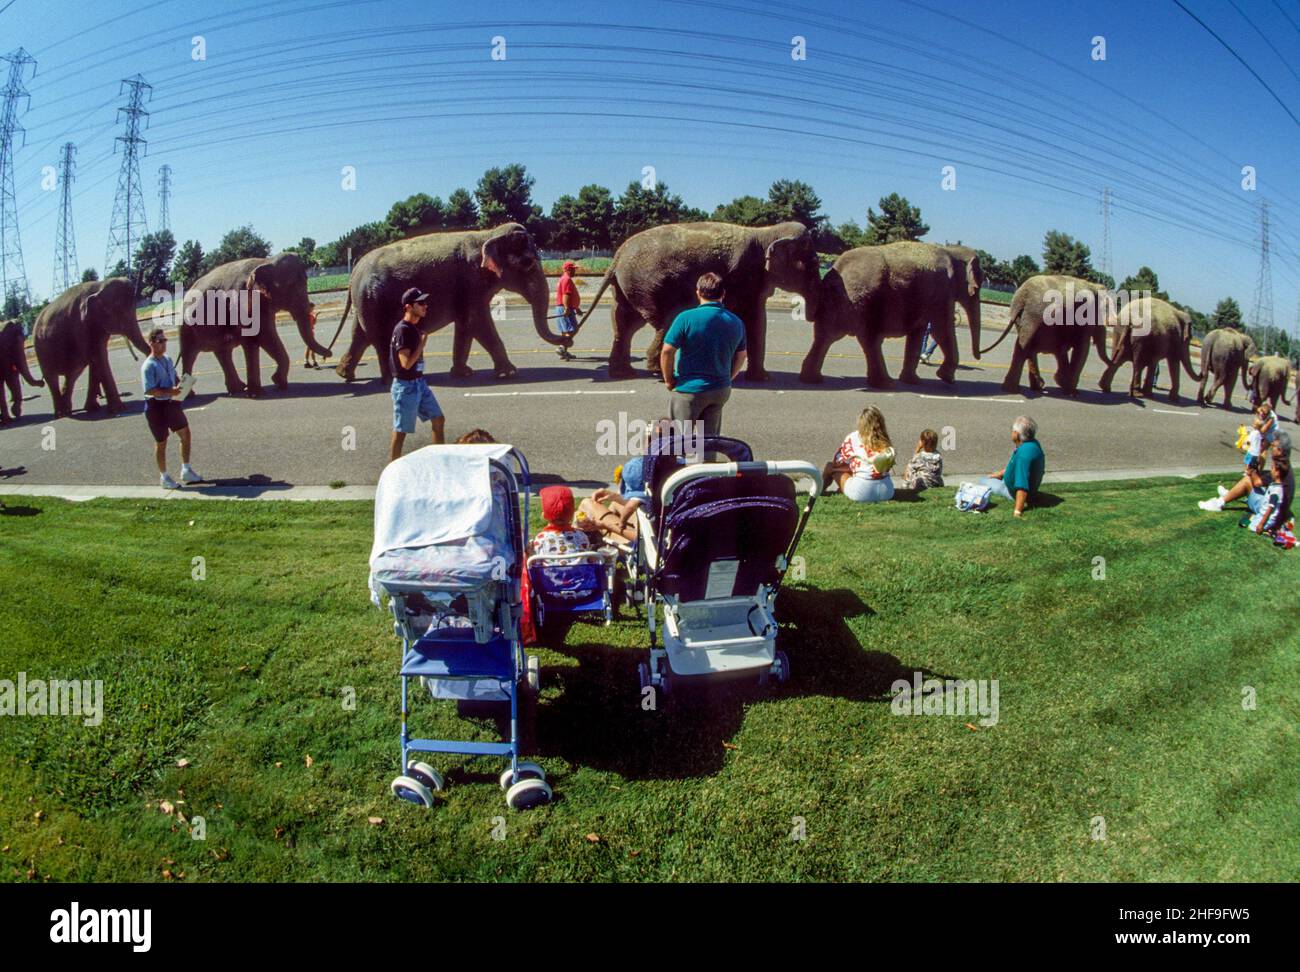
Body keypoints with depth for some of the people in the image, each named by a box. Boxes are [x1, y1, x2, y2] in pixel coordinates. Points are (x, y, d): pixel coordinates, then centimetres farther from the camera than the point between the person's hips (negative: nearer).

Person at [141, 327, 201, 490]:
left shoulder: (167, 359, 7)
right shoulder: (149, 365, -18)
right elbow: (149, 390, -25)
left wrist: (180, 386, -1)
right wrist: (170, 391, -31)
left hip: (171, 402, 8)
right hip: (156, 406, -8)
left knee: (185, 433, 12)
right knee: (161, 442, 5)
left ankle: (186, 471, 26)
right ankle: (164, 477, 20)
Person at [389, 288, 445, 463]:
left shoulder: (415, 328, 9)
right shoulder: (402, 330, -19)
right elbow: (406, 363, -24)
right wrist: (423, 342, -17)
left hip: (420, 383, 9)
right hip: (406, 386, -9)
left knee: (438, 419, 11)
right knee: (400, 432, 0)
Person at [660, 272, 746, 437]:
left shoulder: (686, 318, -14)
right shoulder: (736, 323, 3)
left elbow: (667, 352, -16)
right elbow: (740, 357, 12)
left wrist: (669, 380, -4)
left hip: (689, 390, -5)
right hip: (721, 391, 5)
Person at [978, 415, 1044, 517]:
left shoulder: (1024, 453, -40)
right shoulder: (1032, 443, -9)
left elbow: (1022, 487, -42)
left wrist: (1017, 512, -41)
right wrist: (1000, 473, 16)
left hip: (1013, 492, -9)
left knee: (982, 482, 6)